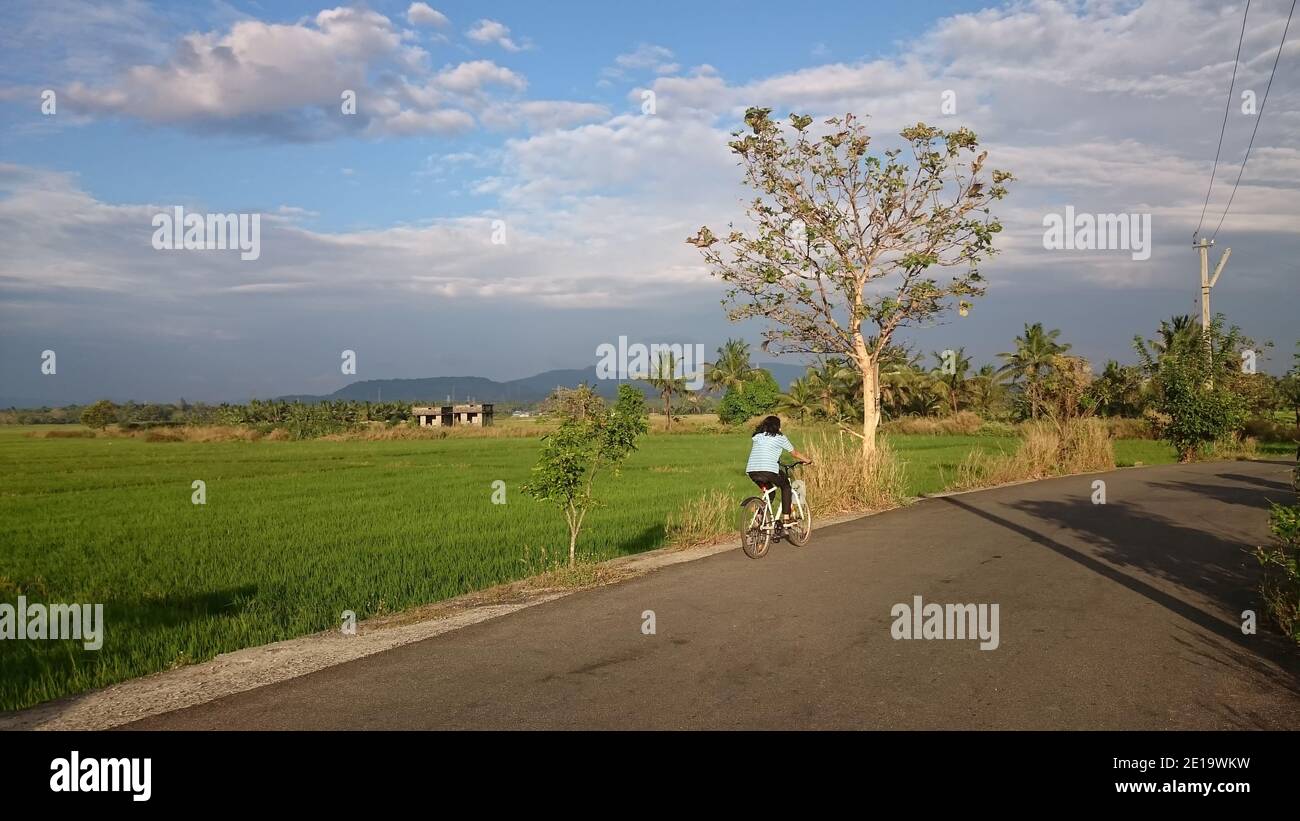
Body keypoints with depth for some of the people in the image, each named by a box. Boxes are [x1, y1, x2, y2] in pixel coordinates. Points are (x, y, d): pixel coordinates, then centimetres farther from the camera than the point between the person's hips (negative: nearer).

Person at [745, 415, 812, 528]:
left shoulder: (757, 436, 22)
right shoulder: (779, 437, 8)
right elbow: (795, 453, 18)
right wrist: (808, 460, 35)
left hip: (751, 471, 5)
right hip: (768, 471, -5)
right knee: (786, 486, 20)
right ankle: (786, 518, 13)